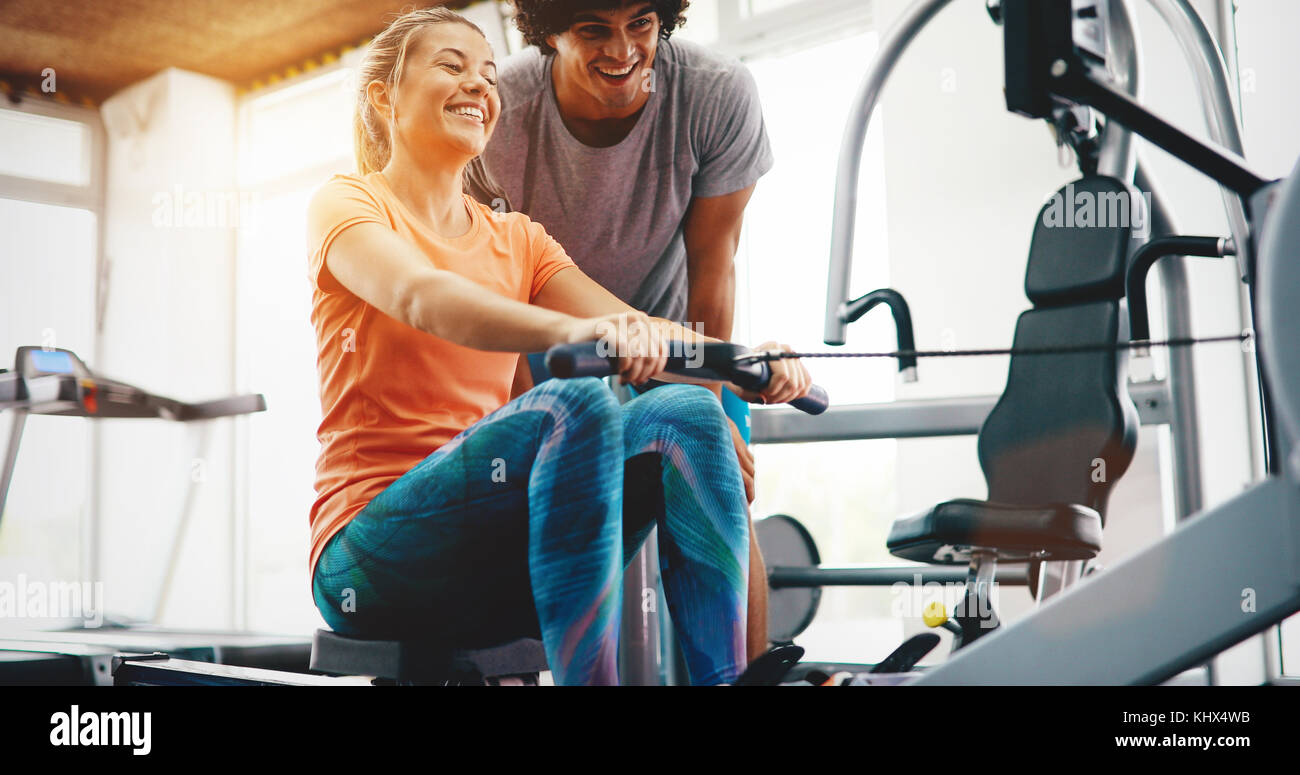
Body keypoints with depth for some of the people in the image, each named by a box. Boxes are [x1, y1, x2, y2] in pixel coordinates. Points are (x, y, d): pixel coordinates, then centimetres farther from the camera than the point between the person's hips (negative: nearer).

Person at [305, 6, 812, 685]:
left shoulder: (516, 239, 17)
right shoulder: (347, 203, 0)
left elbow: (638, 336, 1)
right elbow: (422, 298, -24)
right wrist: (573, 332, -43)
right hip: (373, 561, -5)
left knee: (683, 412, -18)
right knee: (573, 404, -31)